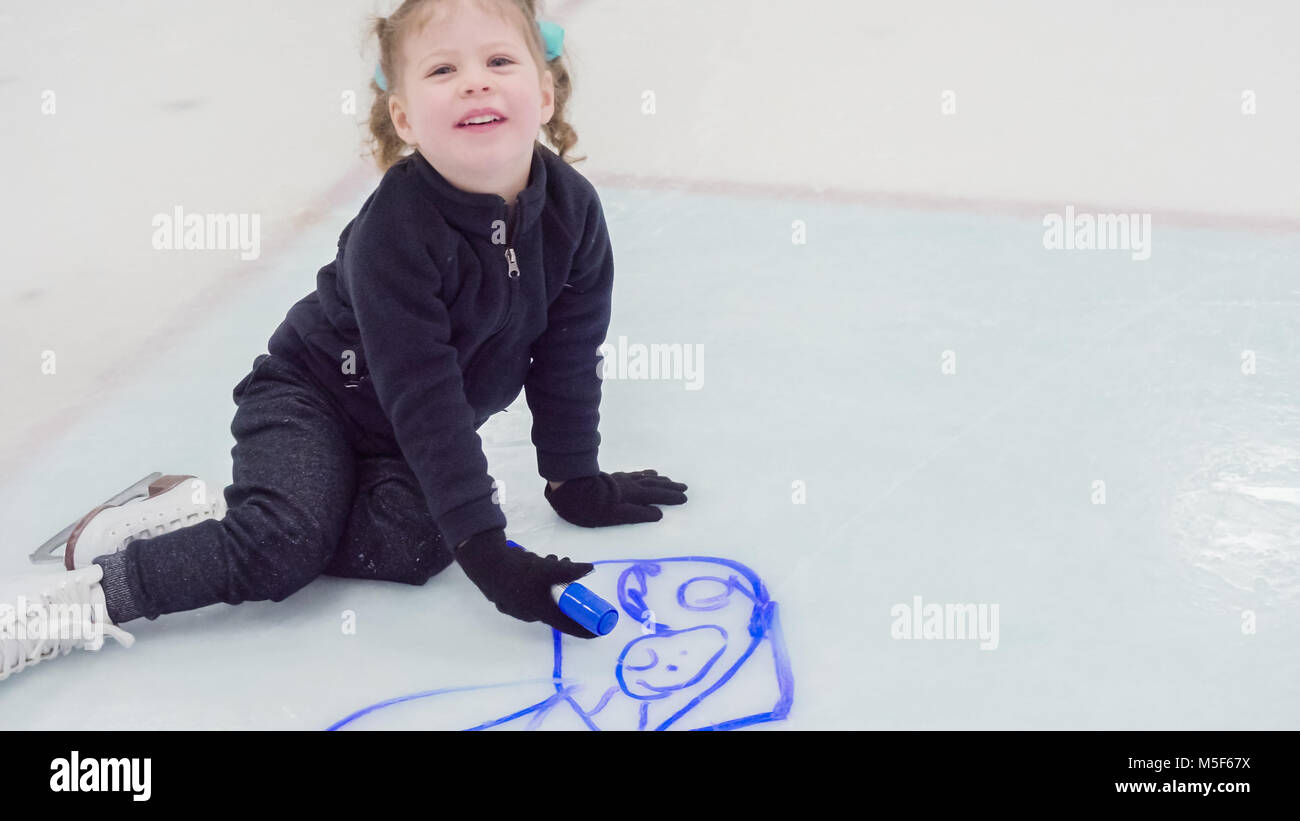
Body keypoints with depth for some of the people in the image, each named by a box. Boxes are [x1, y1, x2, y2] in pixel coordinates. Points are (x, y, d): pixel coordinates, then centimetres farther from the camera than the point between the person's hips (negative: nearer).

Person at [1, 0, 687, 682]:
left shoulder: (572, 209, -16)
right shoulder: (393, 232, -32)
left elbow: (568, 357, -2)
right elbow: (424, 402, -32)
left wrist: (575, 481, 3)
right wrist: (486, 551, -33)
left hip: (408, 442, 6)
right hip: (310, 397, -5)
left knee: (412, 545, -23)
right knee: (284, 550, -29)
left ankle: (216, 515, -6)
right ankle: (88, 594, -14)